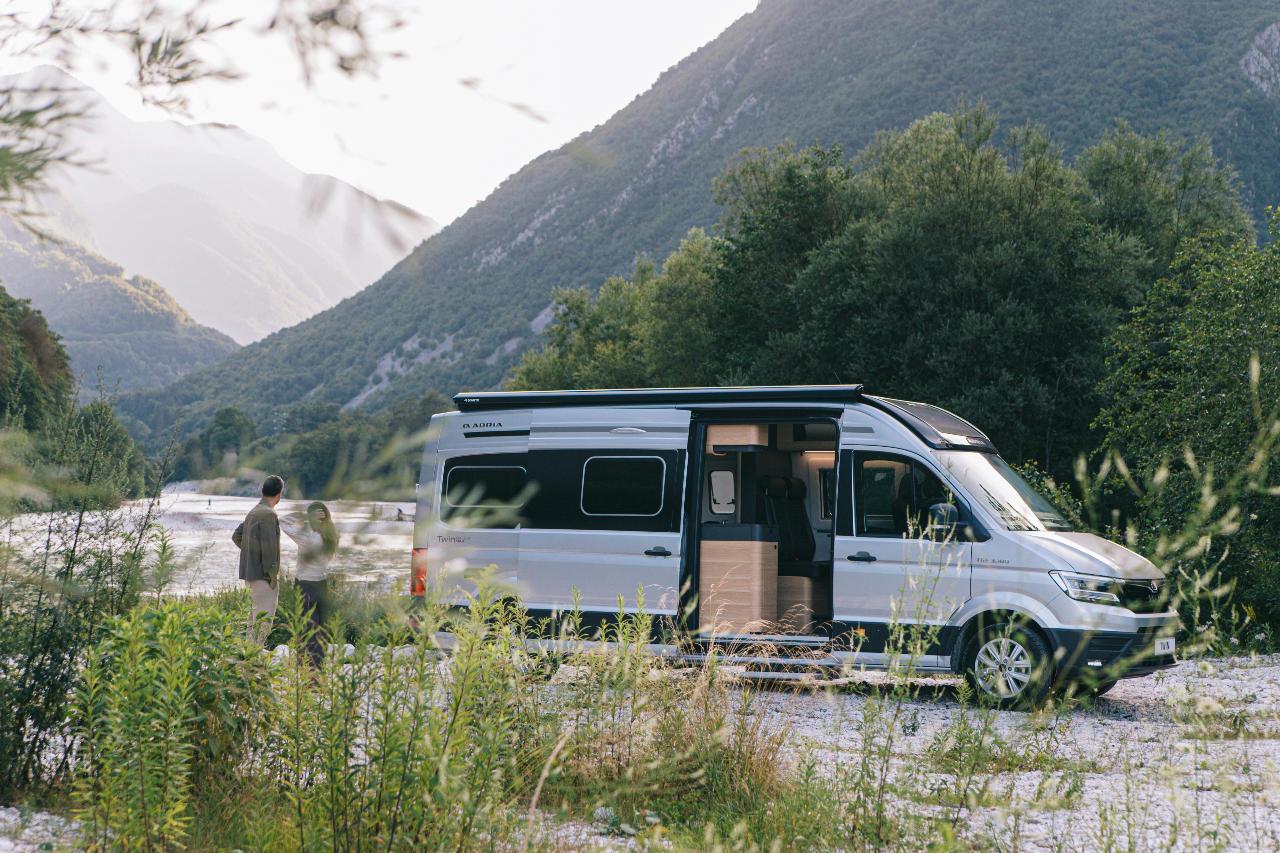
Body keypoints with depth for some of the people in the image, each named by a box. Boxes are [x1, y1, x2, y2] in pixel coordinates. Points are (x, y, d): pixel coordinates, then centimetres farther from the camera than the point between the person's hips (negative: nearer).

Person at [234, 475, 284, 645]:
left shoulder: (252, 512, 12)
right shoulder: (268, 514, -16)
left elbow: (236, 536, 22)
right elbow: (268, 547, -21)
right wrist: (273, 575, -17)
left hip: (250, 572, 9)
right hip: (263, 574, -9)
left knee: (255, 613, 15)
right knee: (264, 617, -8)